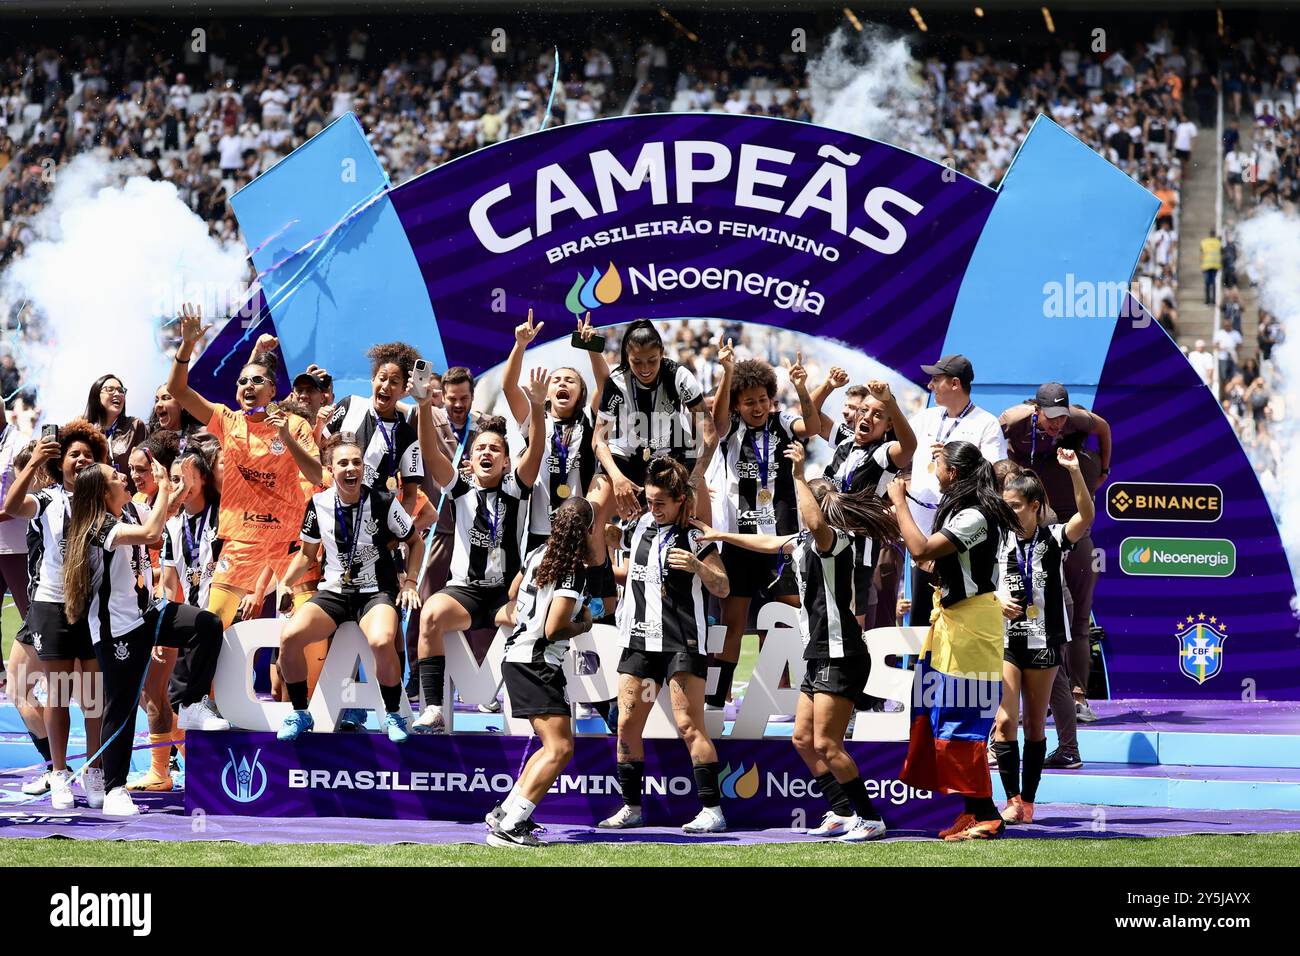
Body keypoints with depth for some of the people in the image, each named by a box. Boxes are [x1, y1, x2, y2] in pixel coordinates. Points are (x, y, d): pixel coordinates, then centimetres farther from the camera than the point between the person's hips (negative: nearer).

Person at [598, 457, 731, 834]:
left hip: (682, 644, -6)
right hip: (639, 640, 6)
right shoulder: (640, 527, 11)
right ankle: (631, 807, 13)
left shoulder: (695, 537, -4)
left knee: (689, 725, -12)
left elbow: (723, 588, -9)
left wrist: (697, 566, -24)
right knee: (627, 724, 4)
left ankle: (712, 810, -11)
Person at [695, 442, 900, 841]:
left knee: (826, 745, -12)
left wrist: (799, 476, -32)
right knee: (804, 740, 13)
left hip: (841, 655, -10)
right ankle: (842, 813, 17)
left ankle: (870, 819, -6)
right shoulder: (804, 541, 14)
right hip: (821, 655, 10)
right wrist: (719, 535, 40)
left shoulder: (834, 538, -13)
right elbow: (768, 542, 32)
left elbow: (816, 524, -38)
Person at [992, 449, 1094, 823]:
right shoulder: (1000, 542, 4)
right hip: (1006, 640, 1)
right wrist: (998, 599, -10)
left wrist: (1074, 472, -30)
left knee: (1035, 724, 6)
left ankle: (1028, 802, 12)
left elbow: (1085, 515, -19)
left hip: (1043, 642, -1)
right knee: (1005, 721, -11)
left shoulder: (1053, 539, -2)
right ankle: (1012, 801, -8)